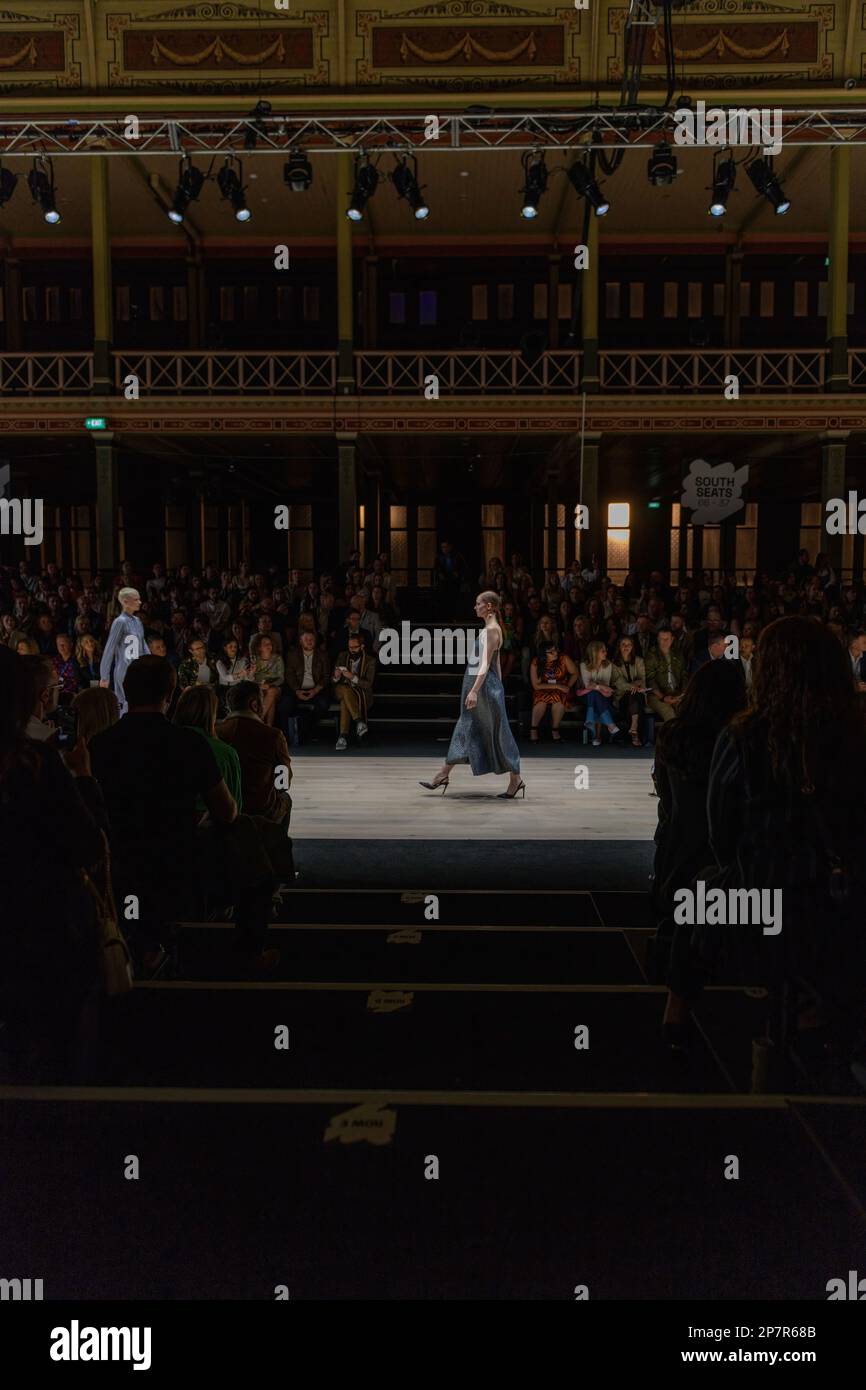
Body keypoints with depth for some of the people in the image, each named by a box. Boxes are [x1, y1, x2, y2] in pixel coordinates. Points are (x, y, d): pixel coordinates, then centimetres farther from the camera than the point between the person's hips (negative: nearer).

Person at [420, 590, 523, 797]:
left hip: (485, 686, -10)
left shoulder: (492, 629, -14)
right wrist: (497, 689, 22)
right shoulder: (488, 629, 15)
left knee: (498, 733, -2)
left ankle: (516, 780, 8)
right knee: (464, 730, 9)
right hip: (480, 685, 10)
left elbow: (486, 664, -20)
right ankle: (443, 775, 12)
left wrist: (474, 690, -25)